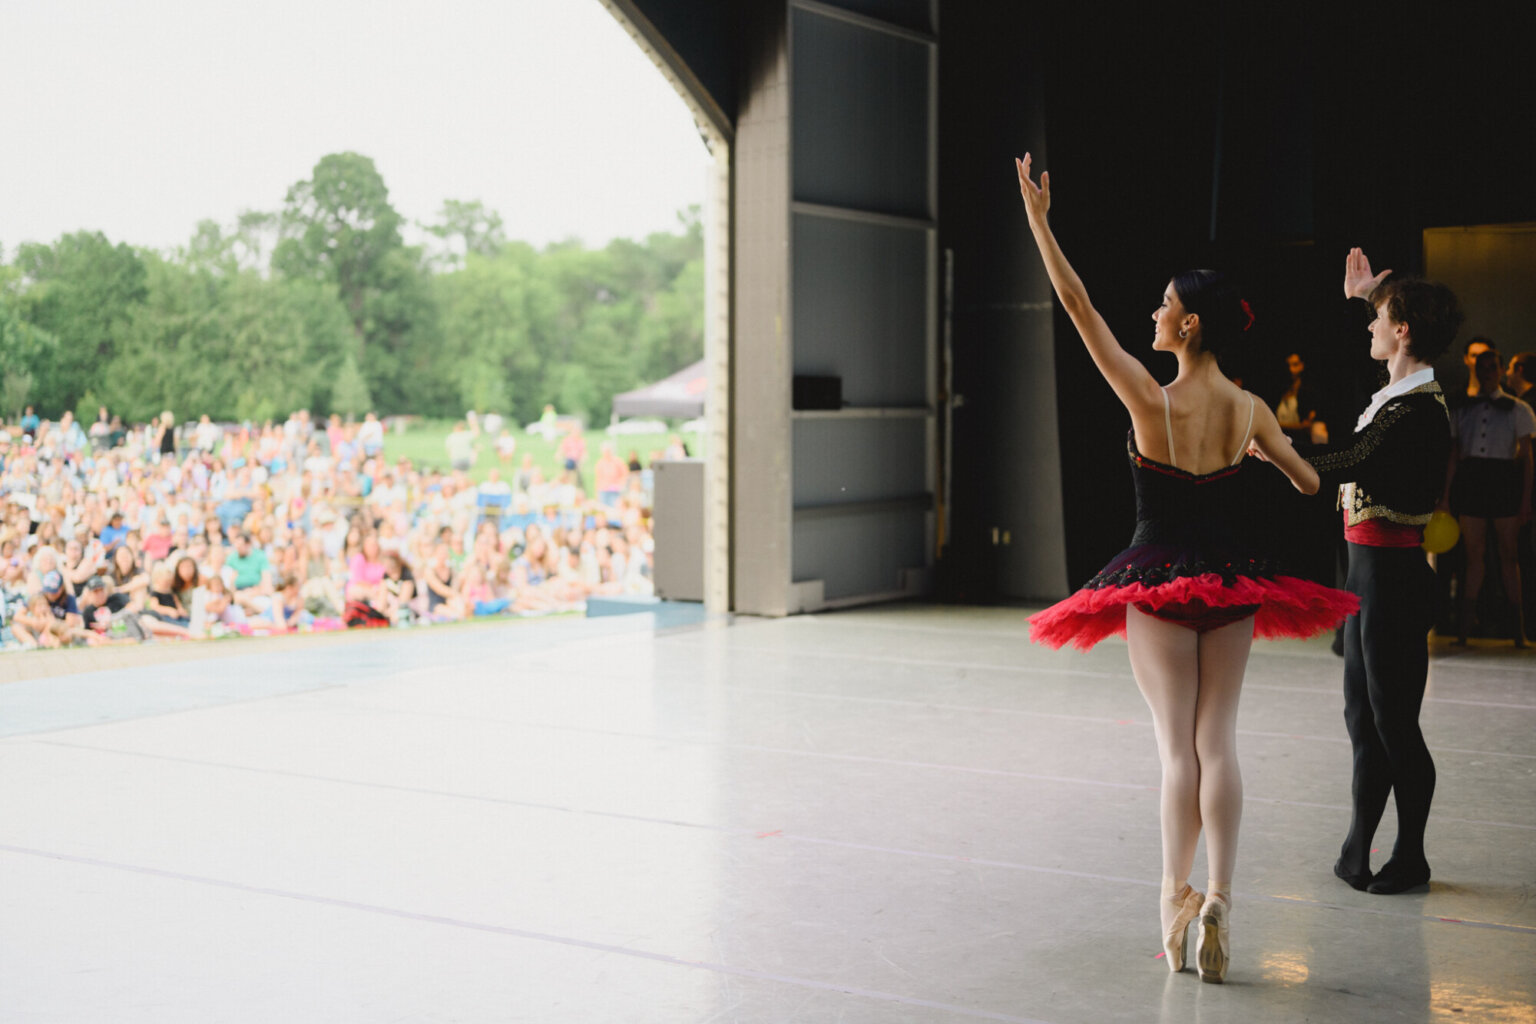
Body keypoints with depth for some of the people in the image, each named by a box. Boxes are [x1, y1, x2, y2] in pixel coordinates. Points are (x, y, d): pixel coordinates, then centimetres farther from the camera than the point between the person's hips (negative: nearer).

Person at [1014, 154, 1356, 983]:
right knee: (1218, 740, 6)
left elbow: (1078, 308, -12)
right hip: (1231, 586, 3)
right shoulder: (1249, 410, -4)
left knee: (1177, 744, 3)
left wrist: (1038, 220, -6)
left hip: (1159, 584, -3)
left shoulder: (1150, 399, -15)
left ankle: (1176, 898, 0)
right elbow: (1308, 486, 9)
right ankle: (1218, 898, -1)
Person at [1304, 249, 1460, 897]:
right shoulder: (1398, 395, 9)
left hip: (1393, 573, -10)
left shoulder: (1416, 410, -19)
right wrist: (1367, 295, 38)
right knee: (1362, 715, 15)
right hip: (1368, 567, 10)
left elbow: (1349, 467, -27)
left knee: (1393, 721, 0)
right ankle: (1359, 849, 25)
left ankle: (1410, 859, 12)